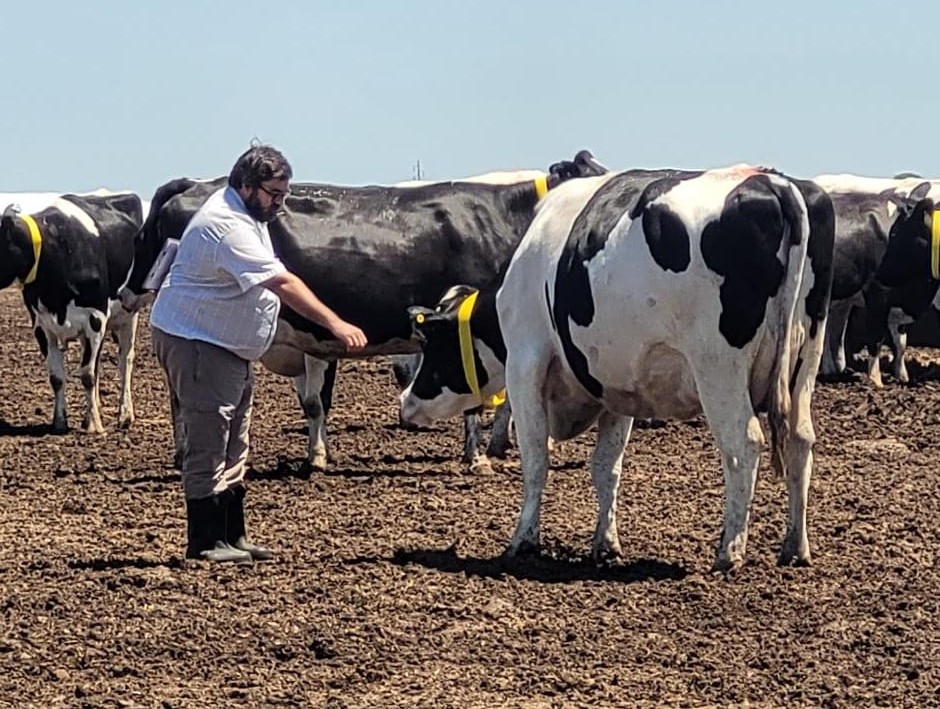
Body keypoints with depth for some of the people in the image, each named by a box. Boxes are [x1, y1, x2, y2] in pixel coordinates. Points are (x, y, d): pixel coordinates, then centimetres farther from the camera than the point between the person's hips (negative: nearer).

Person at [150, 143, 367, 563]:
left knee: (232, 450, 14)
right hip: (196, 344, -11)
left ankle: (232, 537, 20)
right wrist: (335, 324, -34)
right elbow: (282, 284, -31)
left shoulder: (245, 215, 10)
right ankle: (205, 544, -3)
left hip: (229, 348, 11)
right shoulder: (227, 225, -24)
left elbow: (273, 282, 22)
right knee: (206, 449, -7)